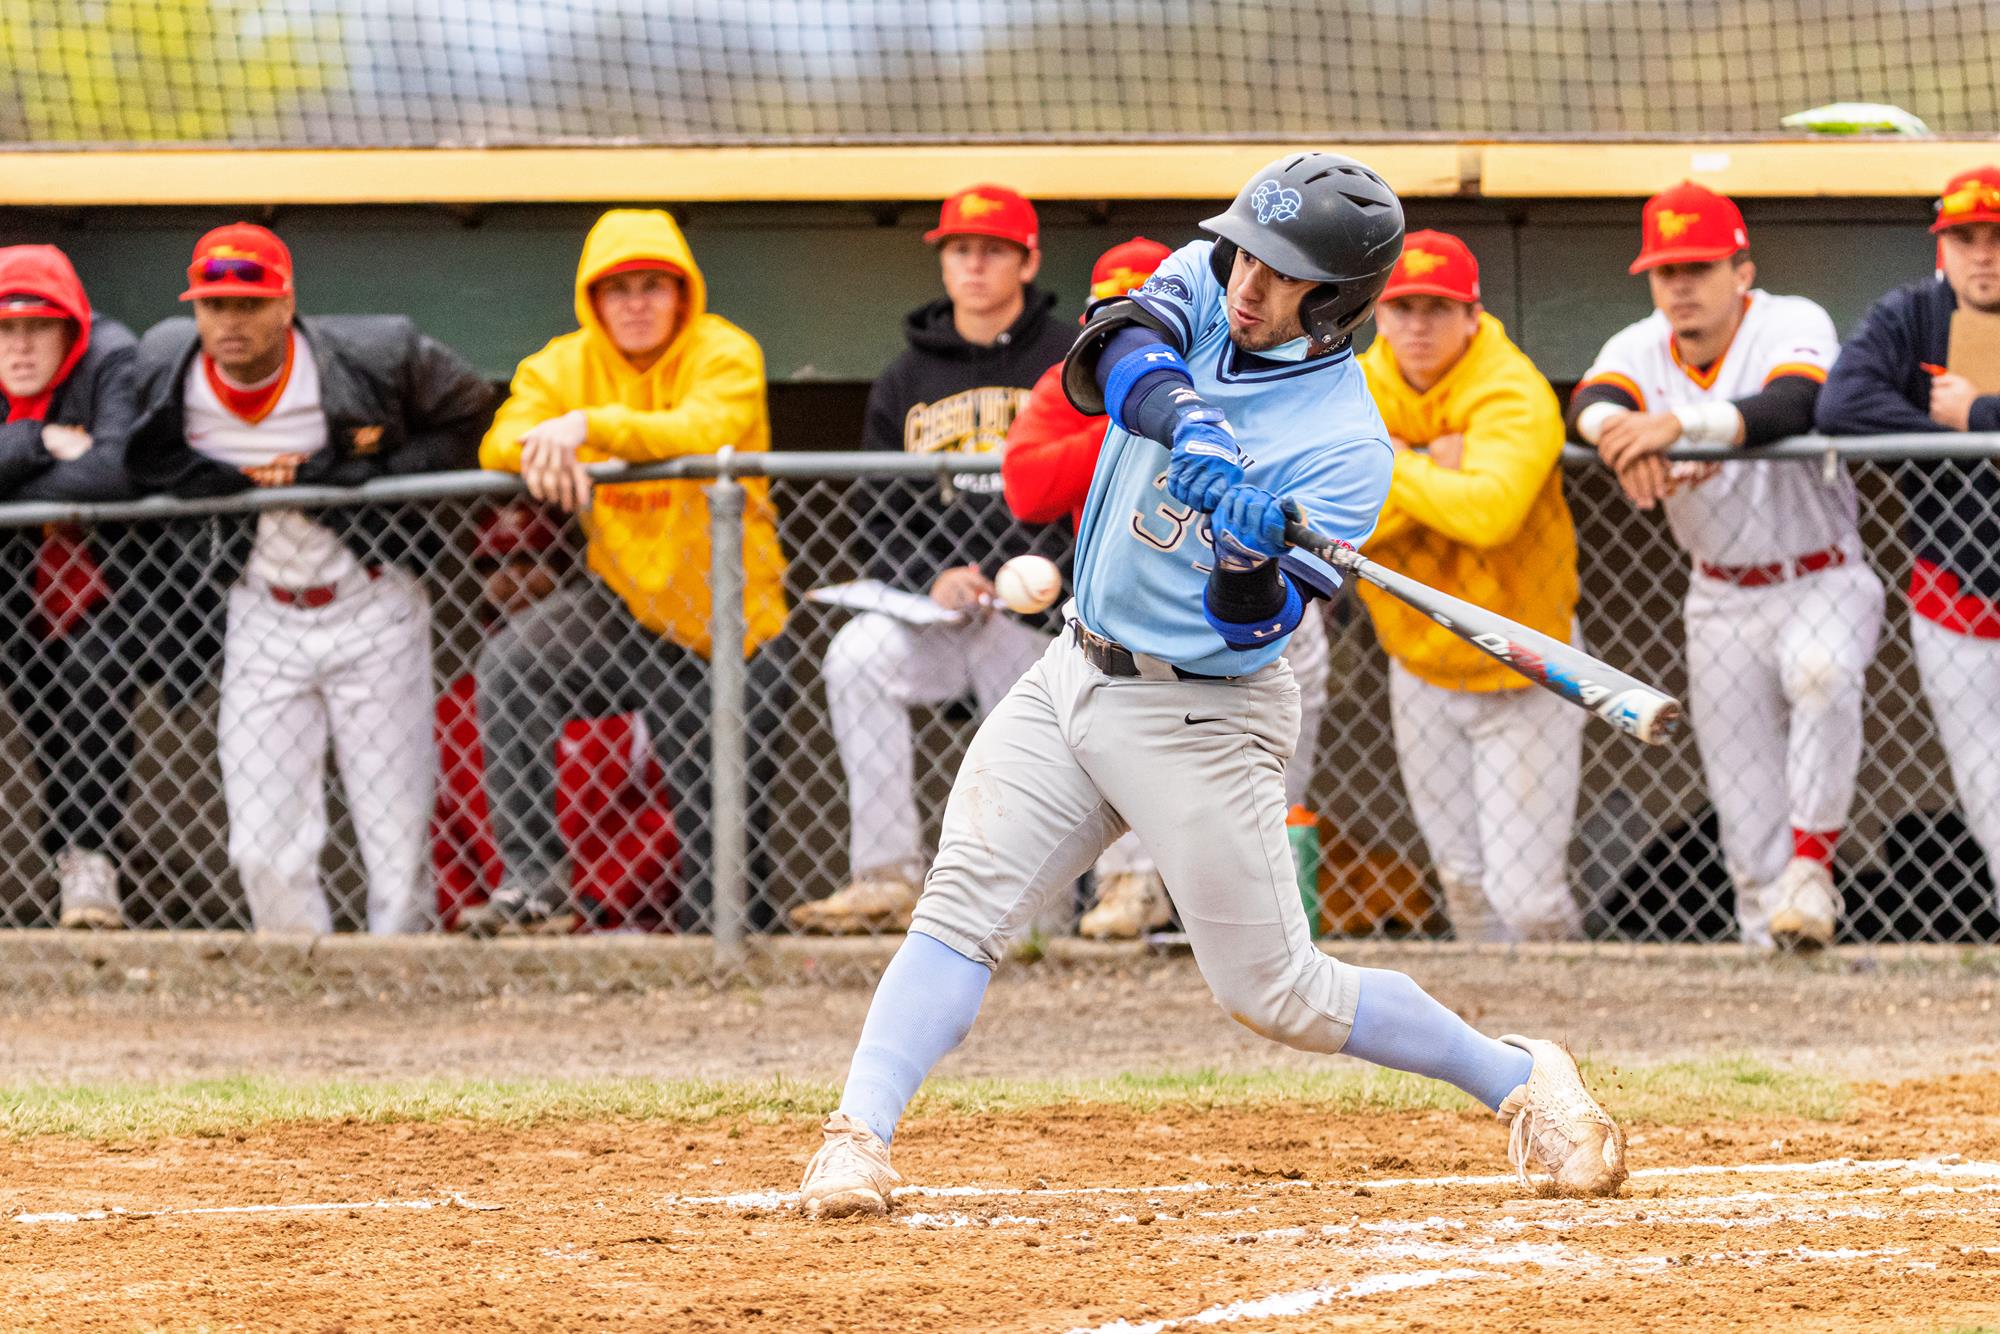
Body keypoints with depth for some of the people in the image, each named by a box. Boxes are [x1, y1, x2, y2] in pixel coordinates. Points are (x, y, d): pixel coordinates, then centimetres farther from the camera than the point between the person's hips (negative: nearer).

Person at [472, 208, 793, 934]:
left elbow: (710, 429, -29)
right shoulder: (563, 365, 3)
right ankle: (534, 881, -25)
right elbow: (500, 443, -12)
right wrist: (539, 452, -36)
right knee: (509, 664, -26)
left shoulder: (725, 355, -8)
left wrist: (590, 426, -39)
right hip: (625, 602, 2)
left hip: (733, 623, -2)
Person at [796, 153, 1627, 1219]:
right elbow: (1121, 349, -24)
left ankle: (1519, 1081, 15)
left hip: (1202, 717, -5)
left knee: (1272, 991, -1)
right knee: (965, 902, -11)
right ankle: (857, 1138, -16)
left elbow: (1251, 622, -24)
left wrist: (1253, 556, -45)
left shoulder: (1345, 445, -18)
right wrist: (1184, 417, -43)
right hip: (1073, 676, 5)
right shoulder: (1206, 283, -2)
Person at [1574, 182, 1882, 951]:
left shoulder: (1793, 325, -15)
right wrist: (1620, 432, -48)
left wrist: (1678, 424, -51)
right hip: (1722, 599, 4)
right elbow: (1590, 405, -24)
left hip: (1823, 582, -4)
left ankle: (1812, 861, -23)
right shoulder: (1640, 348, -2)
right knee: (1746, 813, 2)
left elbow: (1793, 406, -37)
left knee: (1820, 670, -36)